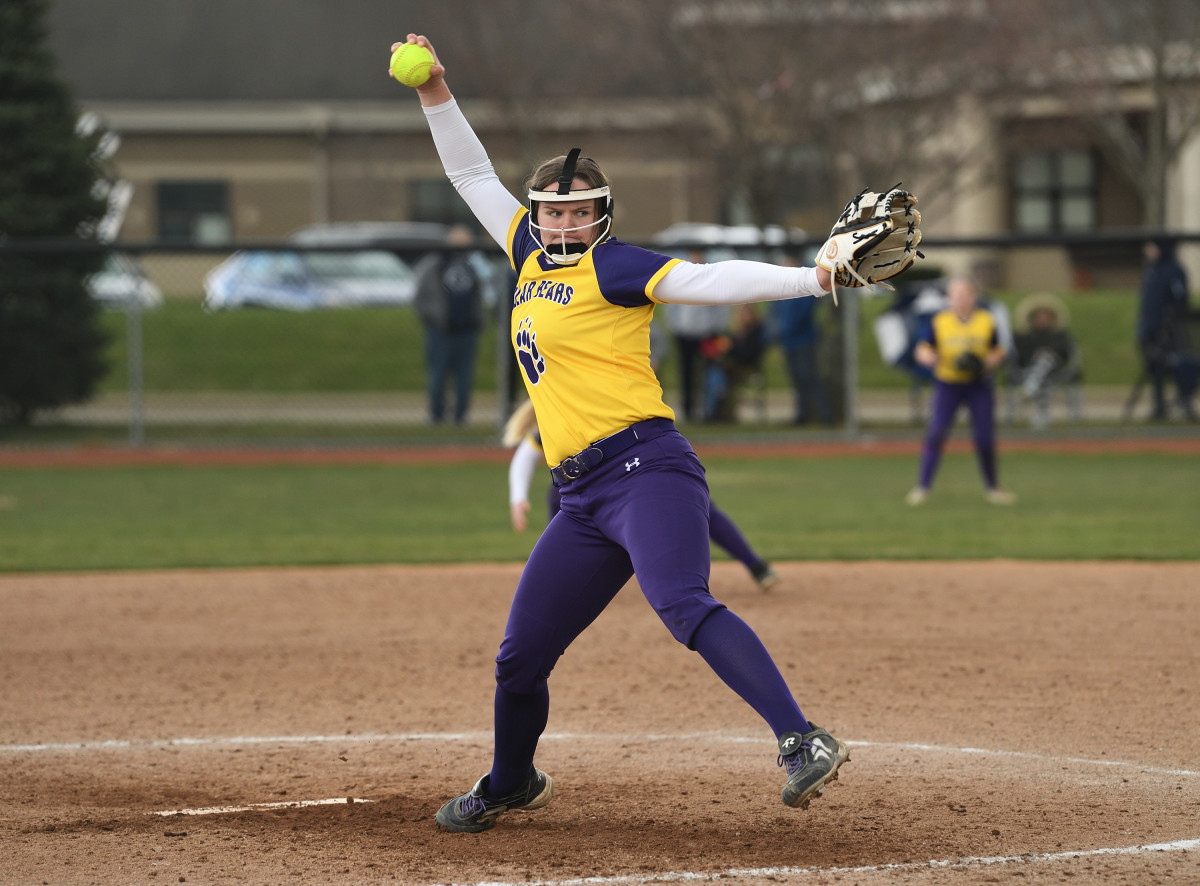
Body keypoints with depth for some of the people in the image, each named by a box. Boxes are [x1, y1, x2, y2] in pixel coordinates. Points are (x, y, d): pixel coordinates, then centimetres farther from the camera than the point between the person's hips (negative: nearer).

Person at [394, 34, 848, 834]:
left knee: (684, 606, -31)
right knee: (521, 657, 13)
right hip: (583, 497, 8)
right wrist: (436, 96, 25)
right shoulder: (532, 257, 19)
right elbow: (474, 177, 30)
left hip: (646, 467, -8)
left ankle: (803, 744, -42)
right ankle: (511, 785, 38)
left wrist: (811, 279, -24)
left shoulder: (614, 267, -2)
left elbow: (708, 281, -13)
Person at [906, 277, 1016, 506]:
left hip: (979, 385, 1)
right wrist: (929, 357, -22)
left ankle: (991, 488, 18)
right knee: (936, 433, -15)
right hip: (947, 384, -1)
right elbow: (922, 350, 1)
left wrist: (987, 363, -9)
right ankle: (922, 487, -9)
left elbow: (998, 351, 12)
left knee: (984, 439, -1)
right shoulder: (939, 322, 0)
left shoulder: (986, 321, 3)